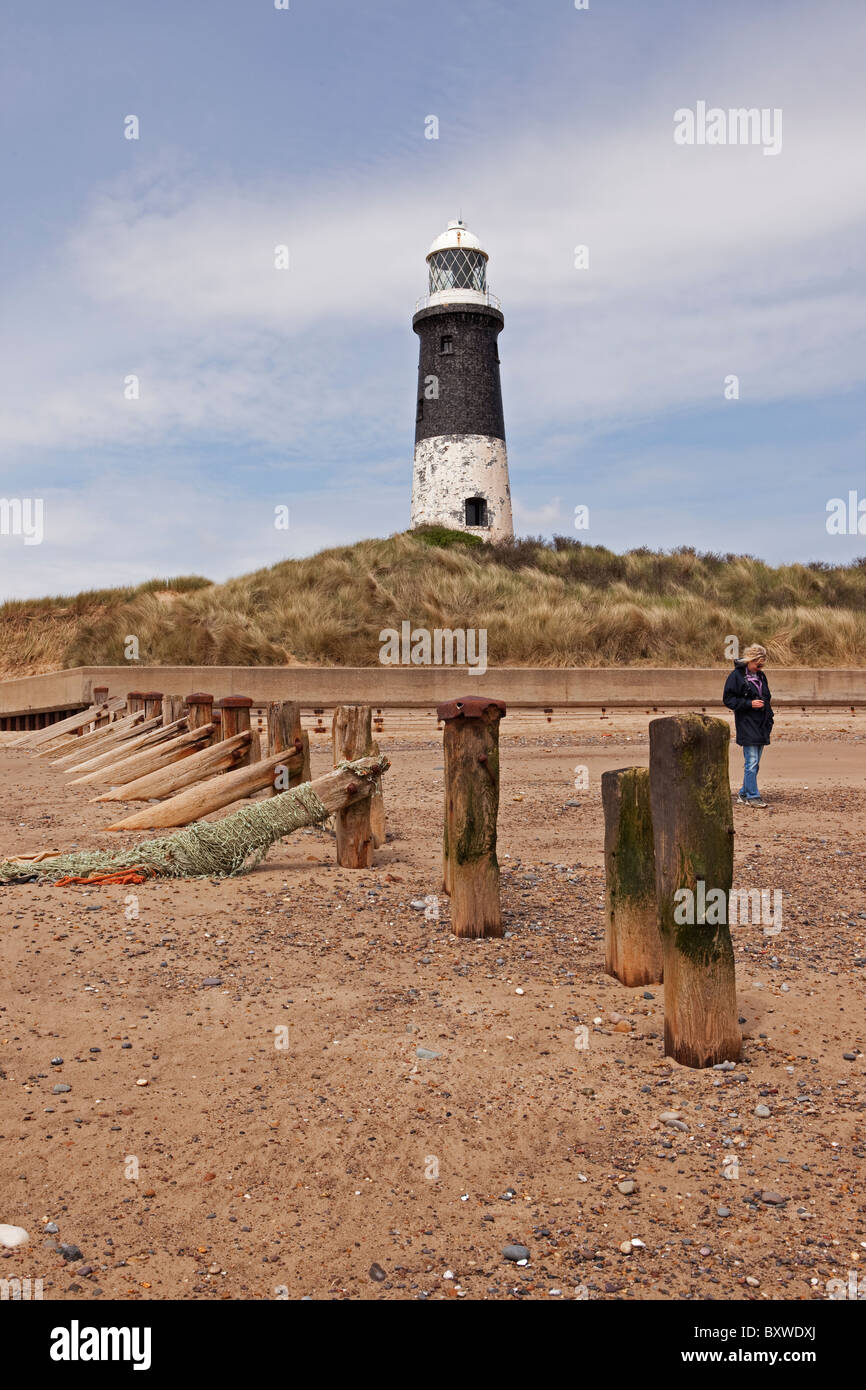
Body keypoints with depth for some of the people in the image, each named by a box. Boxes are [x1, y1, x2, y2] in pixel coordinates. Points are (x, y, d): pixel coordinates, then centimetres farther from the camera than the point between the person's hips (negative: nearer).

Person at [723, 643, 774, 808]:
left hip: (761, 726, 7)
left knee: (755, 762, 10)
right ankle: (752, 796, -2)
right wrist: (749, 703, -18)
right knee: (751, 762, -9)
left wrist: (769, 718, 14)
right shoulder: (736, 675, -8)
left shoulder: (760, 676, 13)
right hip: (746, 725, -7)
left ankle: (744, 793, 19)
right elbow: (728, 699, -10)